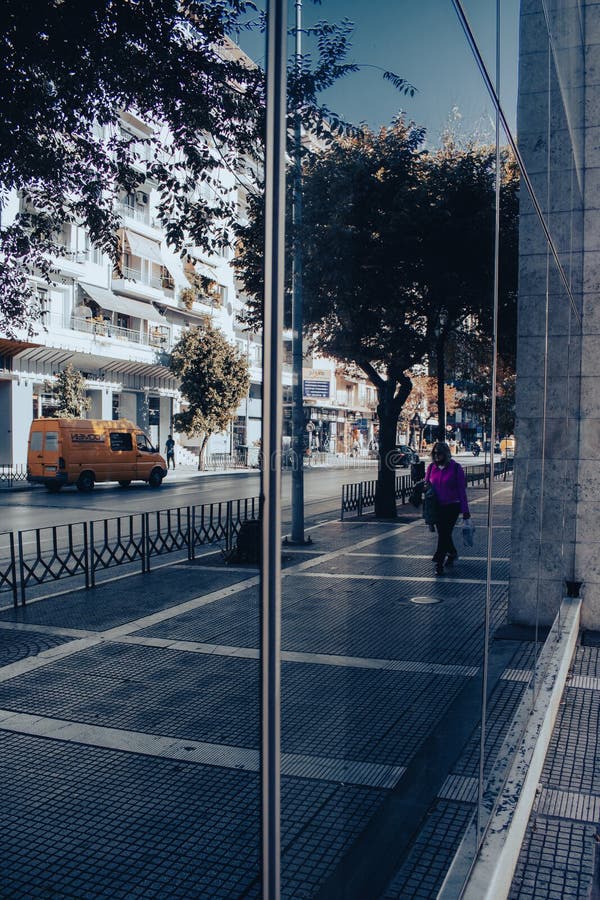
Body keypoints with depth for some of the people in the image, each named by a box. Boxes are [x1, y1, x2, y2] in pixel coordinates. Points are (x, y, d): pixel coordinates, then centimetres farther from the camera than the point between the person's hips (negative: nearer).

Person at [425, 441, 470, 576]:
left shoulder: (455, 467, -7)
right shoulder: (431, 467, 4)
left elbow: (461, 489, -6)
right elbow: (426, 483, 16)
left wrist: (465, 510, -7)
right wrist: (425, 487, -11)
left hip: (452, 506, -4)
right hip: (437, 507, 5)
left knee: (444, 534, -9)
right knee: (443, 533, 15)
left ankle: (439, 562, -4)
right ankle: (452, 553, 40)